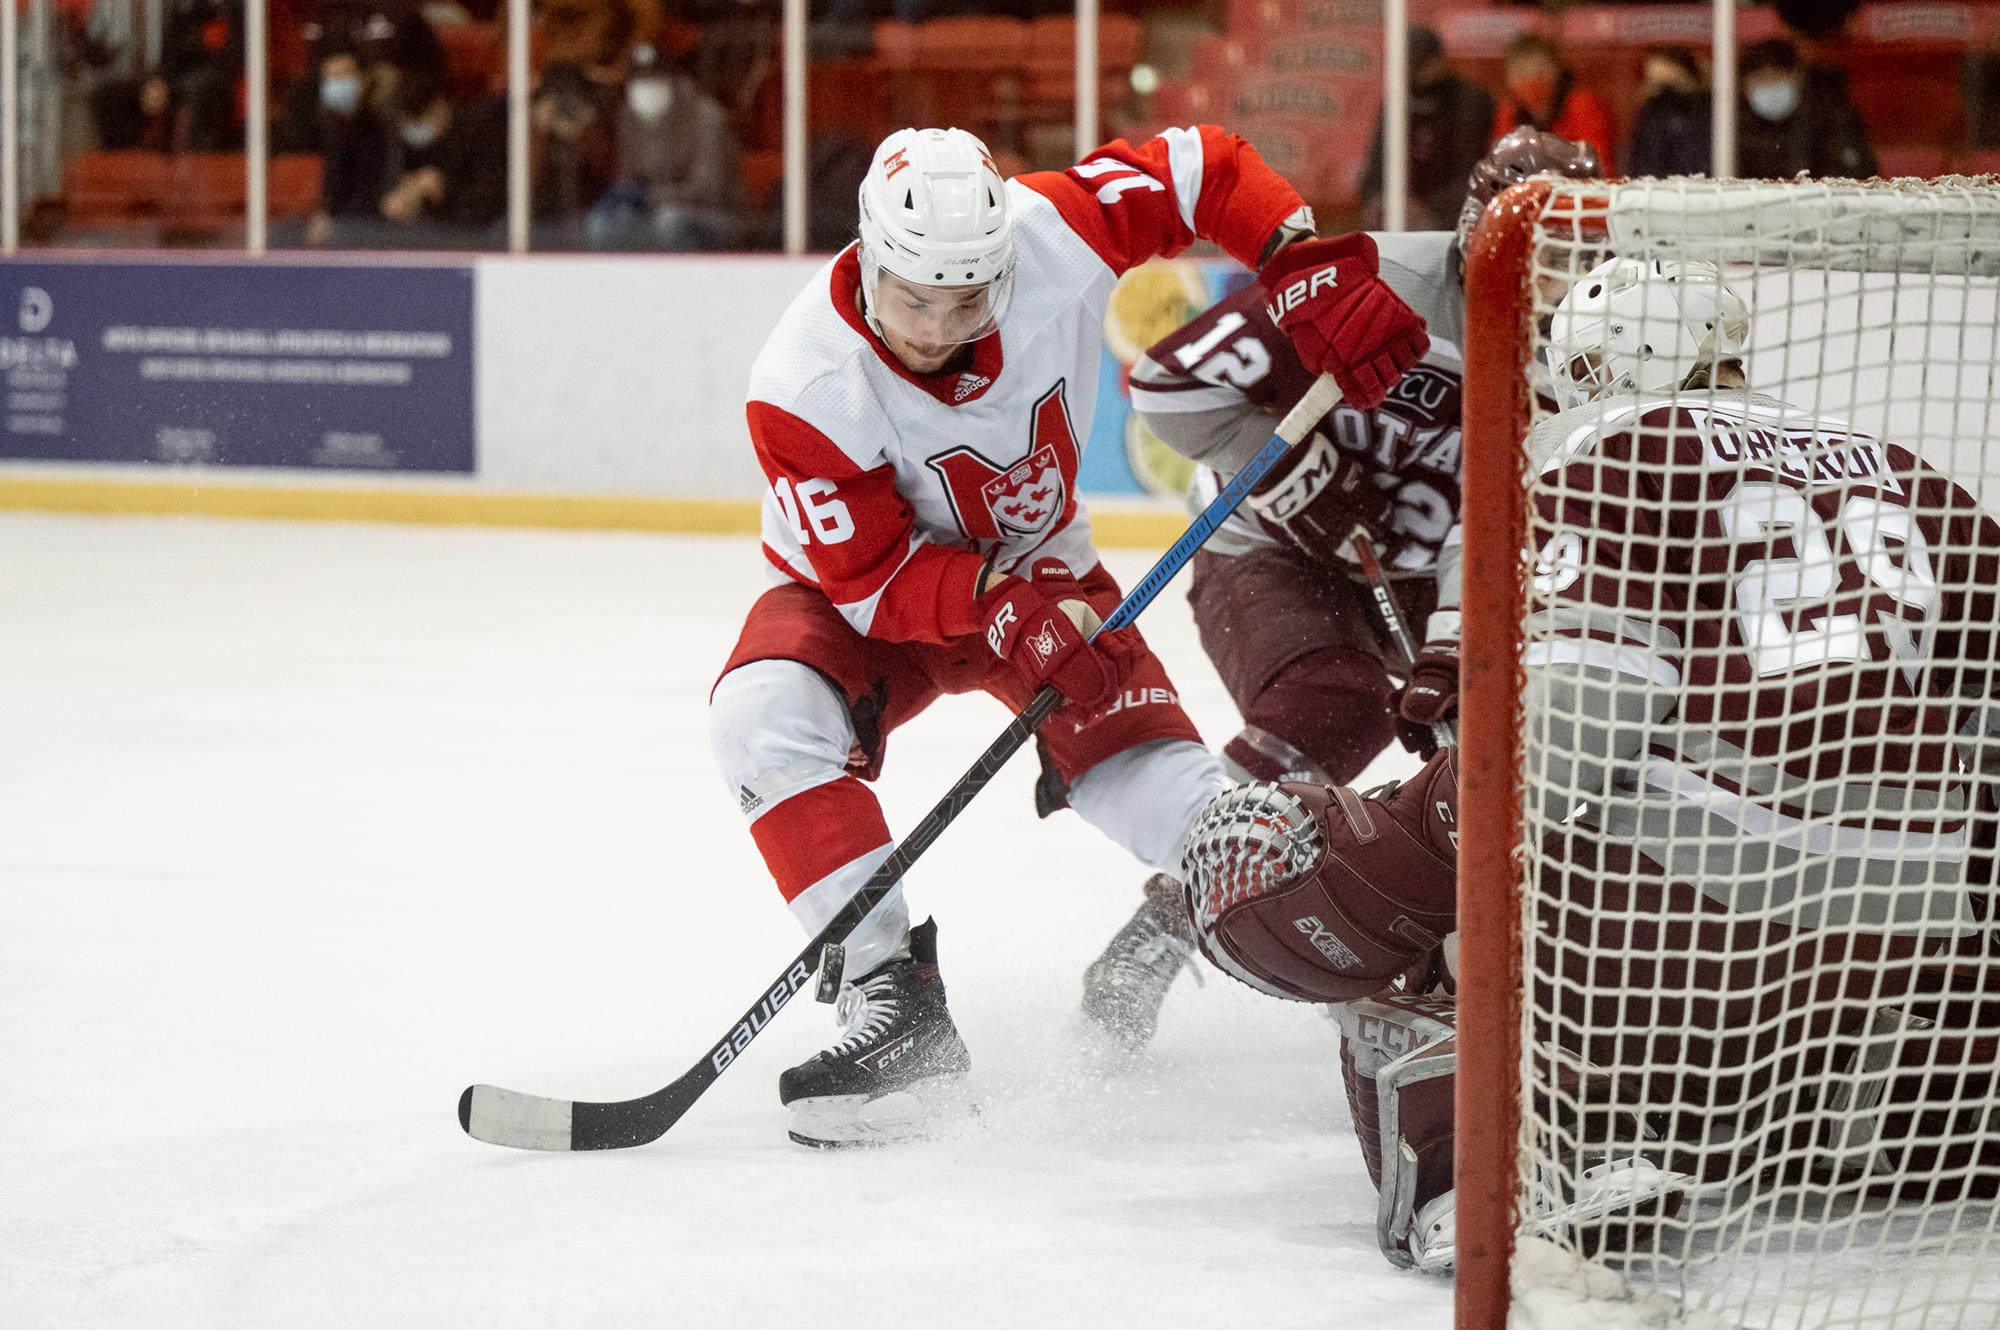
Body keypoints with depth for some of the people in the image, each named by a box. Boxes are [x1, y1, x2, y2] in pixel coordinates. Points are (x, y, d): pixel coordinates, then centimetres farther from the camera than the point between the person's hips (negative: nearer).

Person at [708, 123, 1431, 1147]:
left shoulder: (1054, 235, -29)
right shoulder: (805, 389, -33)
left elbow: (1206, 171, -15)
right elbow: (874, 575, -28)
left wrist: (1316, 277, -27)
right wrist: (1003, 608, -43)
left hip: (1038, 567, 2)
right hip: (859, 591, -2)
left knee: (1161, 787, -14)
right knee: (764, 715, -32)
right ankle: (892, 997, -28)